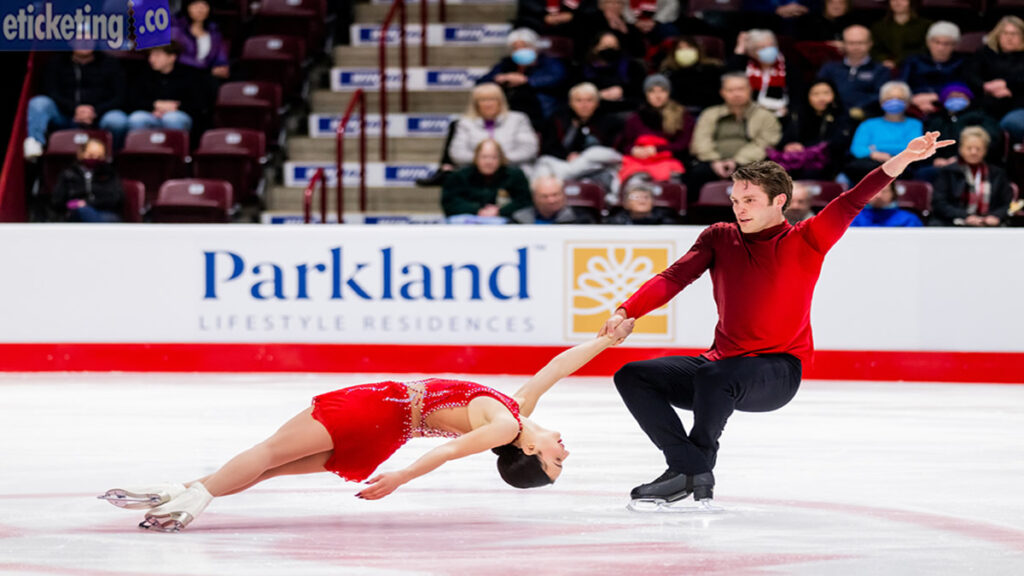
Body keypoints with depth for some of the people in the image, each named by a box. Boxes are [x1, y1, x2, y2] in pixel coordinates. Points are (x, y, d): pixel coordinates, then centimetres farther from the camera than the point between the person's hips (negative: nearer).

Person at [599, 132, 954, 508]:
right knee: (632, 377, -8)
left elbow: (853, 202, -16)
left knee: (713, 375, -36)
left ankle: (698, 469, -17)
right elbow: (674, 278, -3)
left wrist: (905, 158, -29)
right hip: (722, 363, 6)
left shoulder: (804, 243, -5)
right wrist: (625, 313, -19)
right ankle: (690, 470, -14)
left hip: (778, 374, -6)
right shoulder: (719, 238, 5)